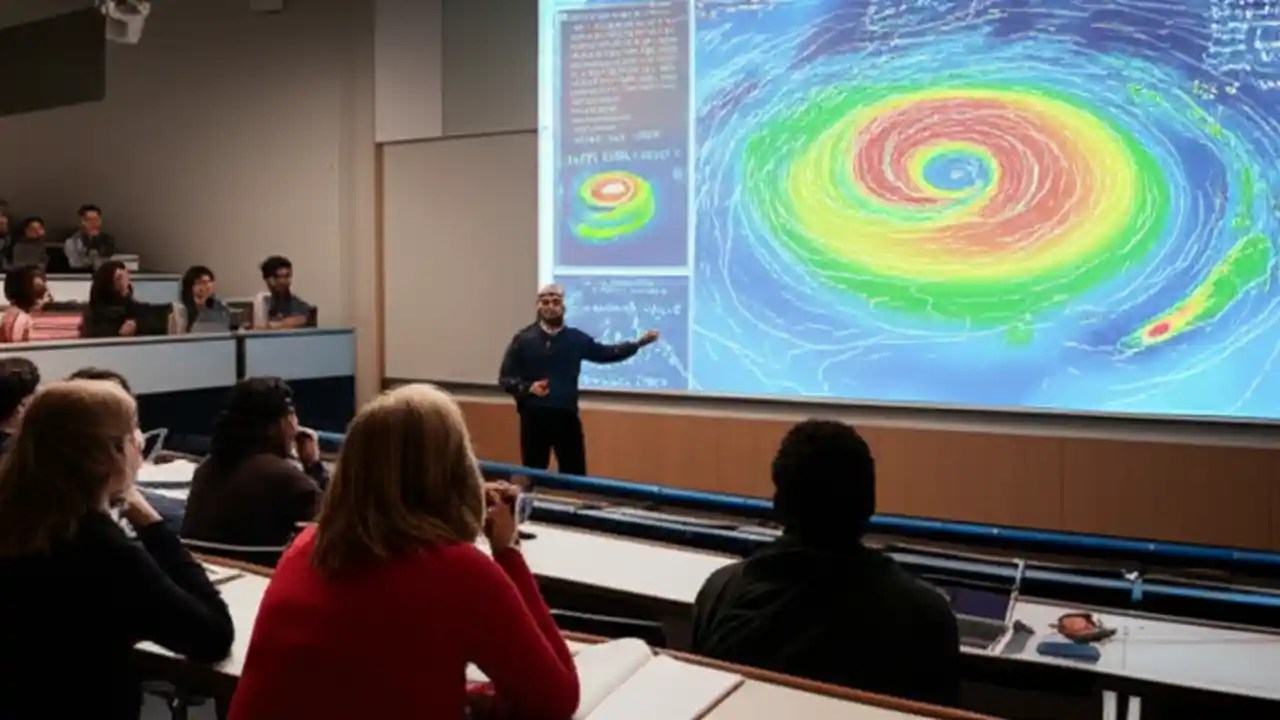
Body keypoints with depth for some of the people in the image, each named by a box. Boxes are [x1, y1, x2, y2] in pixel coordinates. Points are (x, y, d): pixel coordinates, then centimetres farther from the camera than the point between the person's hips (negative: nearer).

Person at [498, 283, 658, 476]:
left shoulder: (576, 339, 7)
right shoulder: (523, 339, 1)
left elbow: (605, 353, 14)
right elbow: (505, 378, 1)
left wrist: (639, 343, 6)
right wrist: (528, 388, -17)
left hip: (567, 417, 2)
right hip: (534, 417, -1)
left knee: (575, 475, 5)